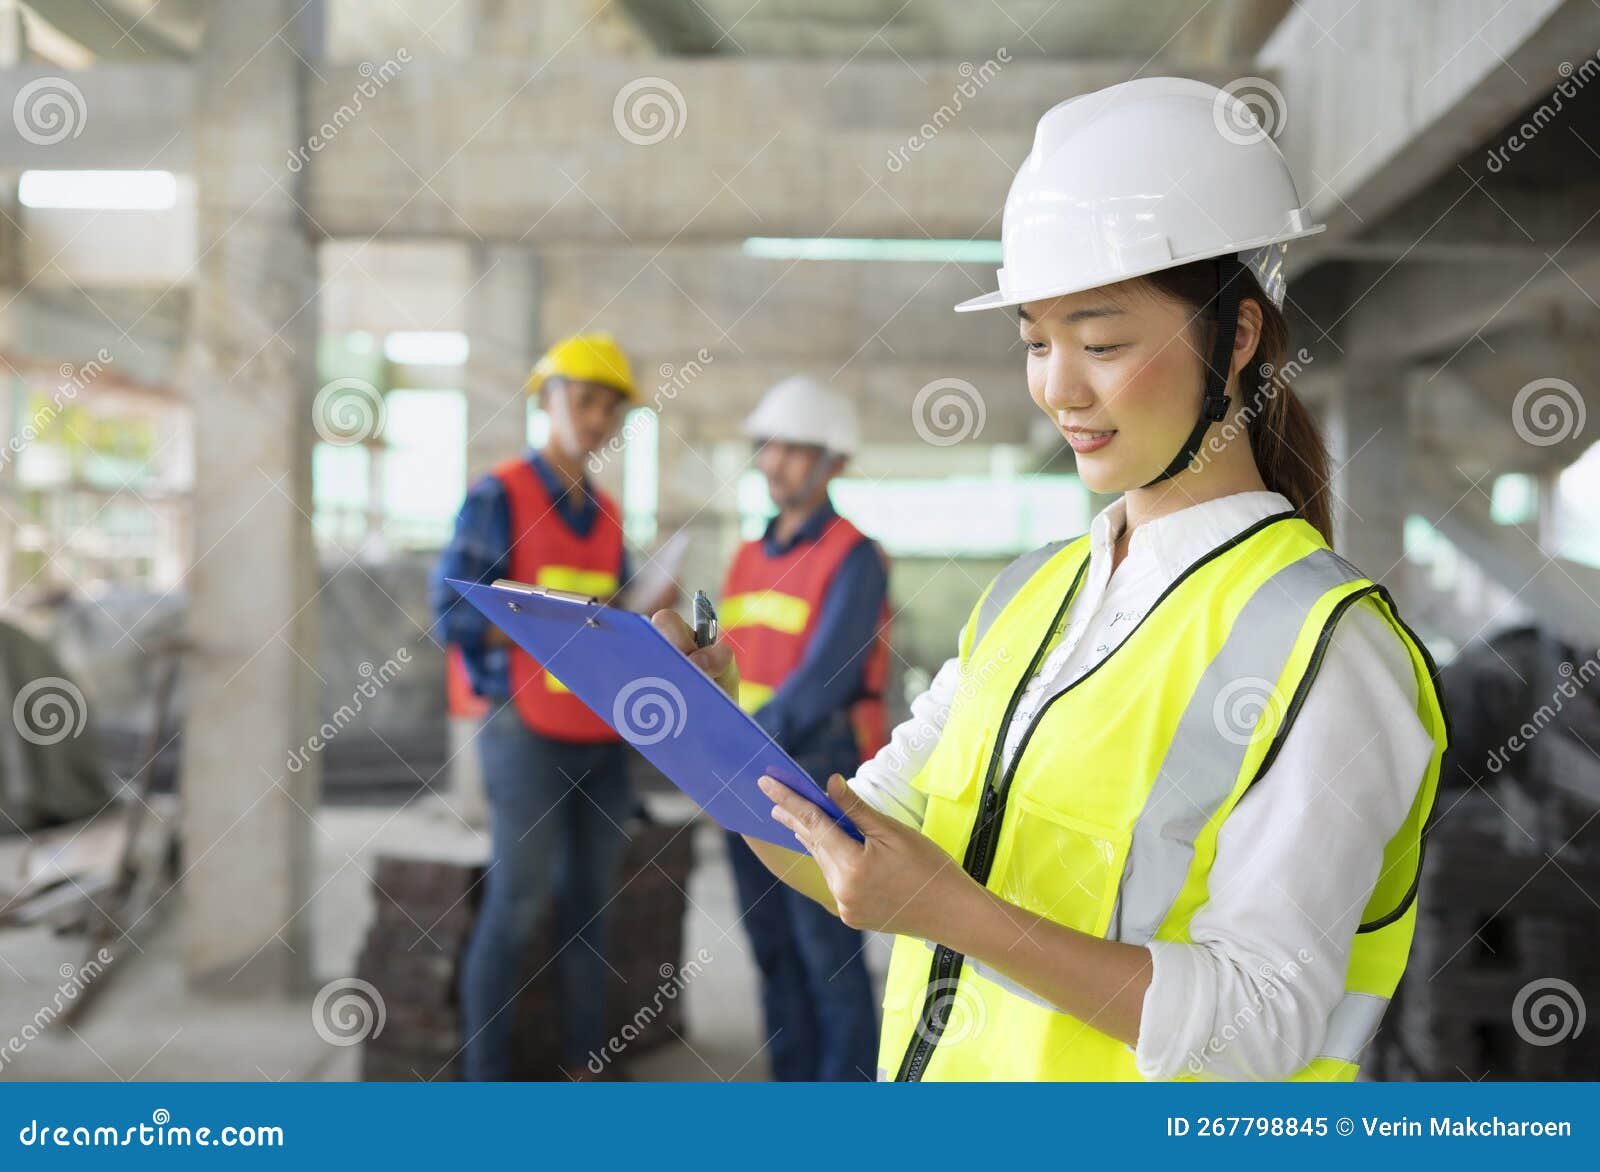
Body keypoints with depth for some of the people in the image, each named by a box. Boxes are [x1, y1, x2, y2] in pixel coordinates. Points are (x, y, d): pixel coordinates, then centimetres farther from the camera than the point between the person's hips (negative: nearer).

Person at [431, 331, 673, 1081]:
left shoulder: (606, 515, 14)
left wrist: (646, 611, -3)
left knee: (590, 905, 8)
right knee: (516, 906, -5)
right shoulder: (499, 496, -4)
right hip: (528, 730, -6)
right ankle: (486, 1079, 4)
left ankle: (581, 1068, 17)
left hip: (602, 741, 6)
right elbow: (454, 615, -10)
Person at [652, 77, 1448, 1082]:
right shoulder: (1029, 595, 6)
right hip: (941, 1119, 5)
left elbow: (1263, 1024, -19)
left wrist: (952, 910, -26)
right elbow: (852, 868, 8)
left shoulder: (1327, 645, -14)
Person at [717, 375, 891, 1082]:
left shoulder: (853, 559, -9)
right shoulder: (748, 559, 14)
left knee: (827, 949, -2)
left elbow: (825, 678, -19)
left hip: (819, 772, -7)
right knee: (773, 945, 10)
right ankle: (792, 1084, 18)